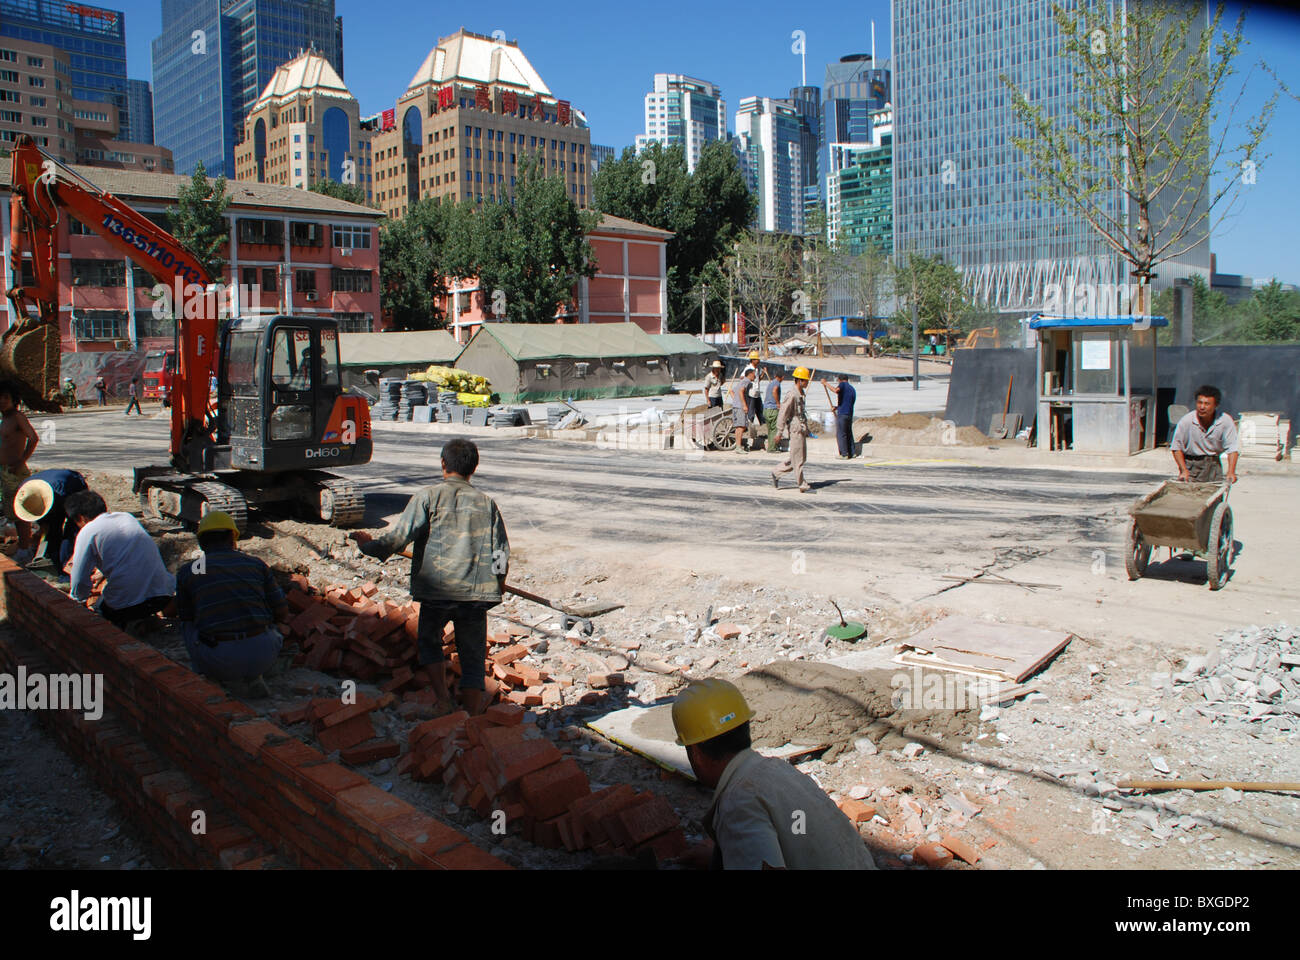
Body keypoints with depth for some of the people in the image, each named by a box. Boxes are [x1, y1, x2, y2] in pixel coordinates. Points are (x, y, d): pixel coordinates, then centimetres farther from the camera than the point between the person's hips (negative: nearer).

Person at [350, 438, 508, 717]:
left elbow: (398, 537, -6)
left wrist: (368, 545, 12)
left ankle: (442, 697, 14)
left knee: (429, 640, 24)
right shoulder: (486, 503, 5)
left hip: (436, 591, -2)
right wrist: (497, 585, 23)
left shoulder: (428, 497, -3)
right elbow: (501, 553, 6)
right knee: (472, 655, 12)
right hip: (476, 593, 2)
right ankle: (474, 716, 12)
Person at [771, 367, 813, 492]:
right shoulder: (792, 395, -15)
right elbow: (783, 413, -17)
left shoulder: (801, 394, 14)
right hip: (796, 430, -10)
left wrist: (806, 429, 26)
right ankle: (803, 486, 4)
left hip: (801, 430, 10)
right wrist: (780, 431, -18)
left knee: (802, 458, 13)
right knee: (798, 459, -2)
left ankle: (776, 473, 20)